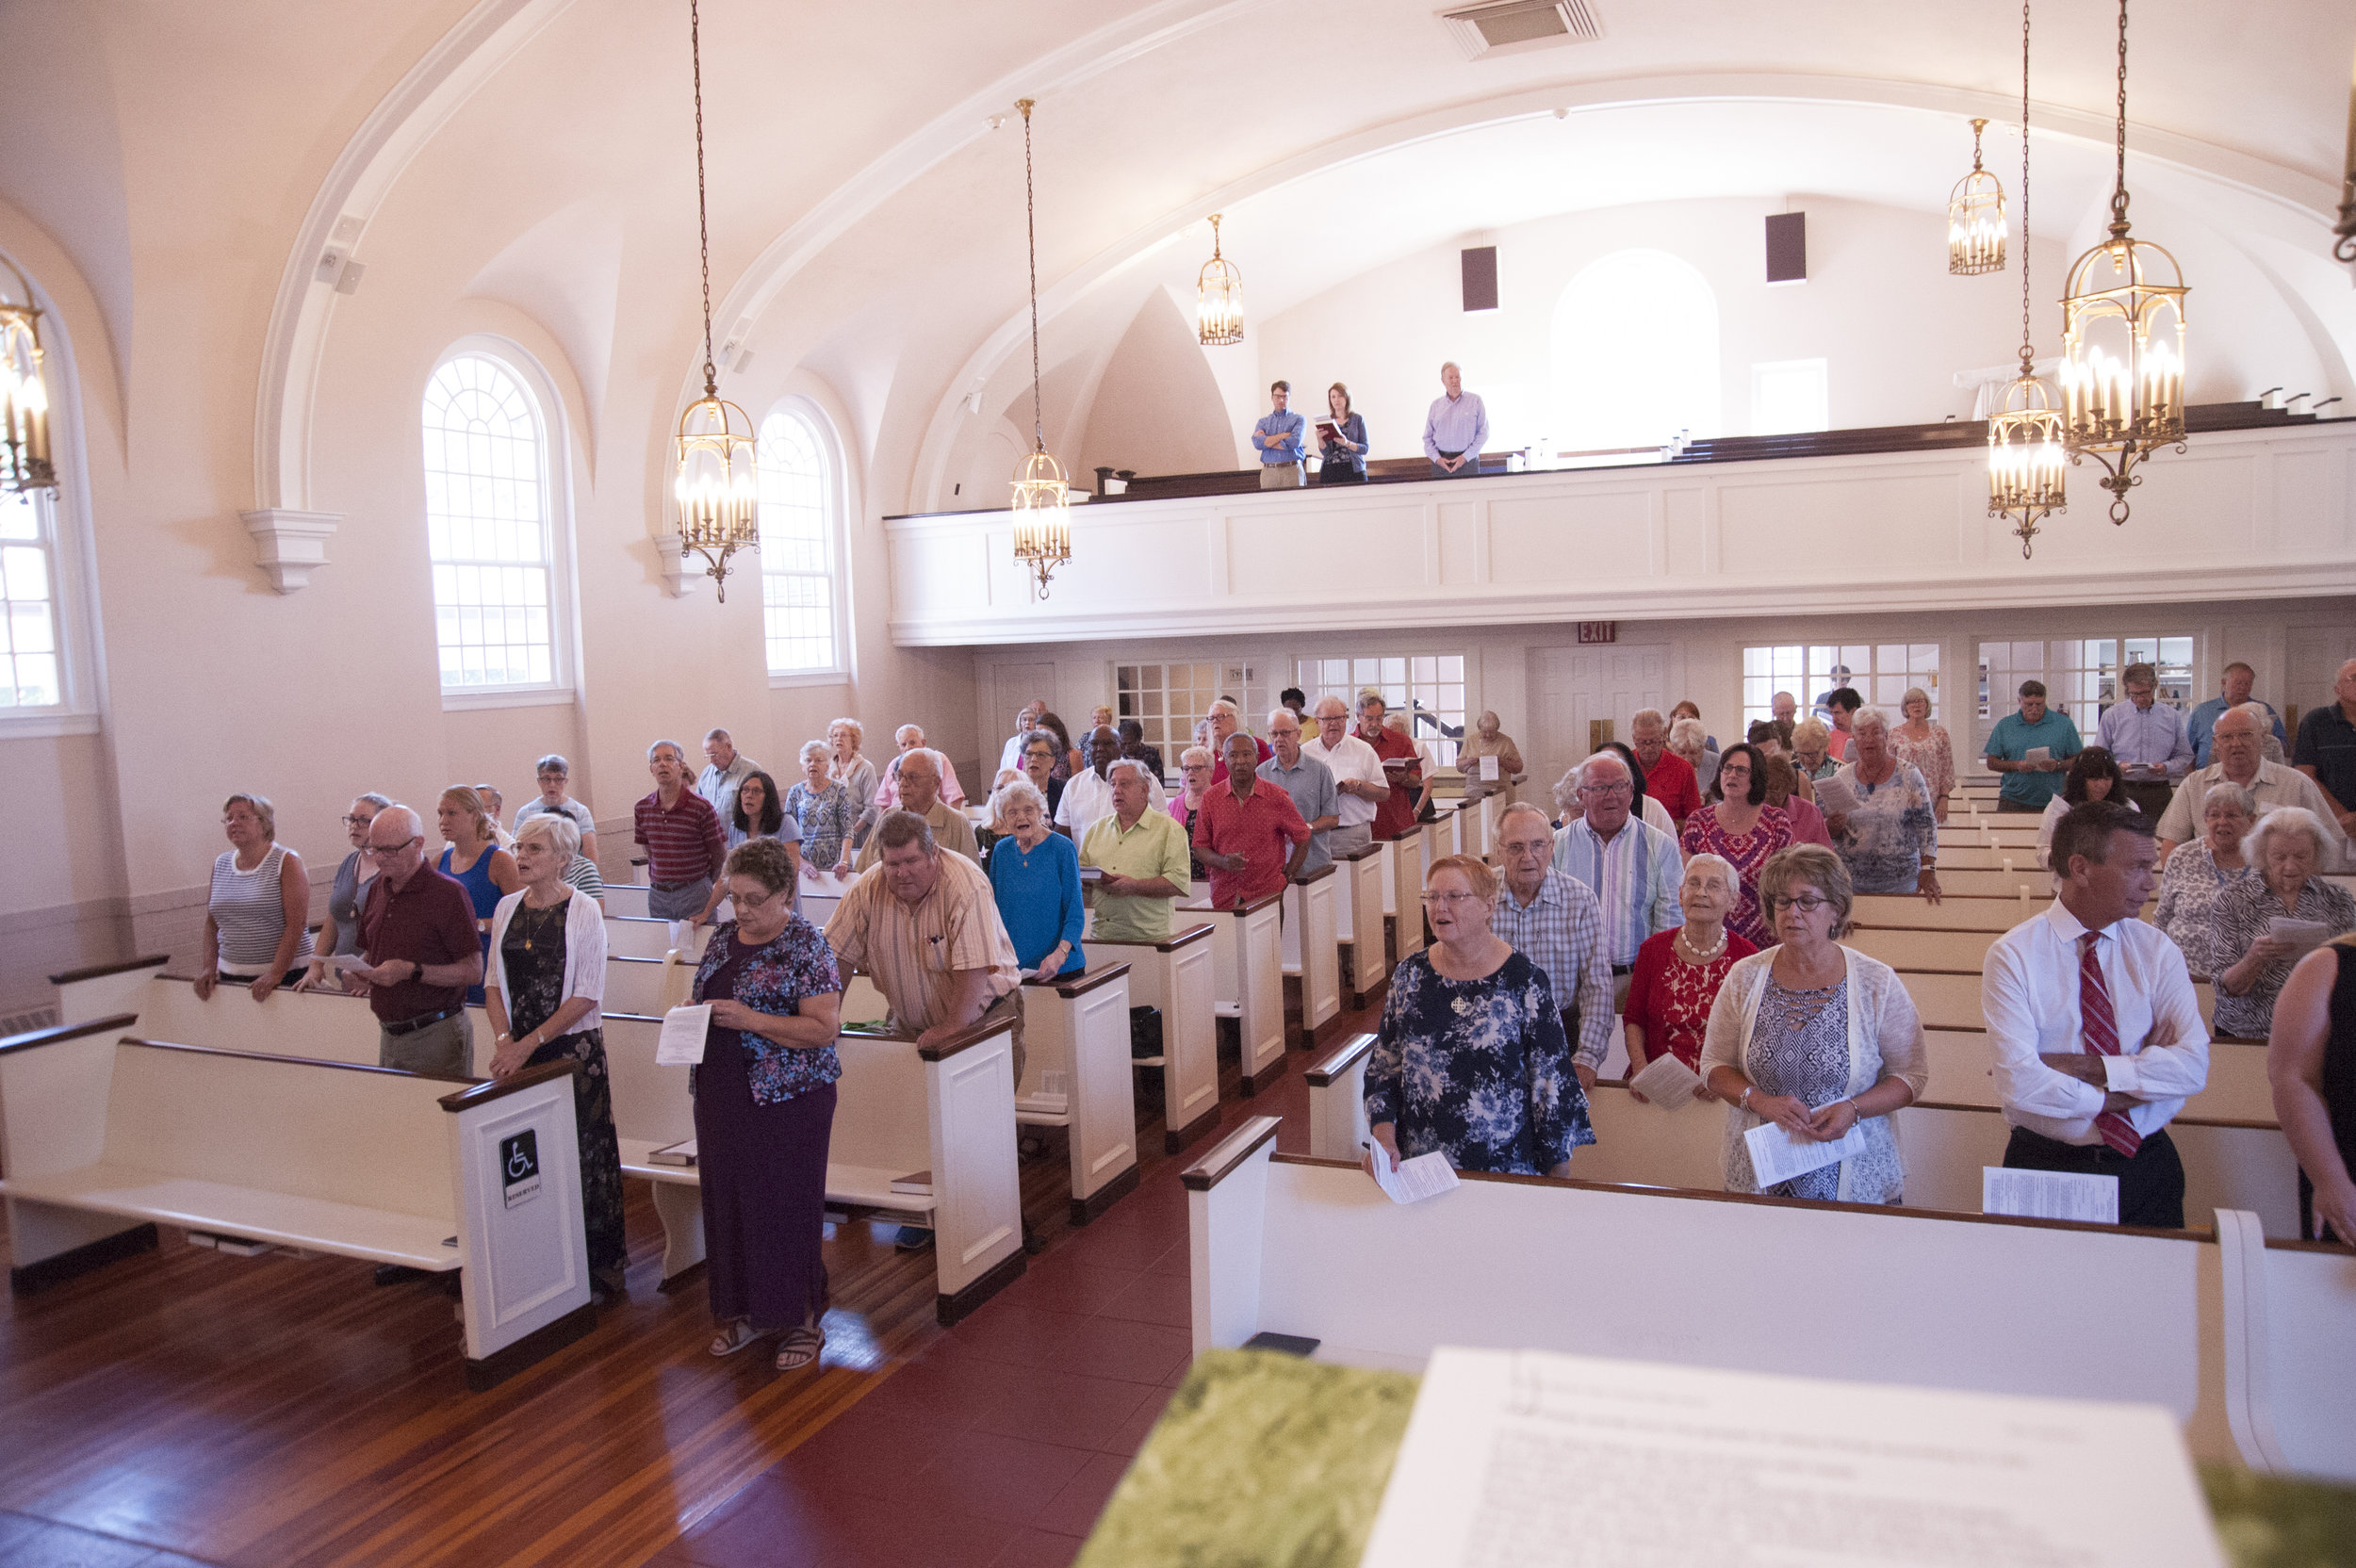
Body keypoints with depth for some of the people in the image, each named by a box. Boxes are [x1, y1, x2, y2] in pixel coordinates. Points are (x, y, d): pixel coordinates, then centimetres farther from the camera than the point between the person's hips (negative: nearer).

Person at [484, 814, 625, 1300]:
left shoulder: (584, 911, -8)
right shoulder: (507, 908, 7)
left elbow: (586, 996, -12)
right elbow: (494, 982, 9)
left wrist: (530, 1043, -15)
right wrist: (504, 1039, -7)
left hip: (572, 1048, -4)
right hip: (517, 1050, 4)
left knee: (579, 1151, 1)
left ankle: (598, 1260, 12)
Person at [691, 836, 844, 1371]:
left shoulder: (806, 947, -12)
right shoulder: (723, 939, 10)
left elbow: (824, 1028, -17)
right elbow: (703, 999, 22)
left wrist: (751, 1019, -24)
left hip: (787, 1101, -7)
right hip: (723, 1096, 7)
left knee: (786, 1206, 0)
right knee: (728, 1200, 12)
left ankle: (804, 1320, 14)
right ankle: (746, 1310, 28)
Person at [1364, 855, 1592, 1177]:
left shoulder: (1522, 979, -8)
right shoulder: (1410, 974, 3)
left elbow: (1552, 1084, -5)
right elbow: (1383, 1067, 6)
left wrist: (1558, 1184, -3)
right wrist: (1383, 1137, -8)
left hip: (1507, 1169, -3)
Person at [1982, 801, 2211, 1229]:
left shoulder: (2157, 949, 1)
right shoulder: (2012, 956, -10)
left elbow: (2193, 1065, -10)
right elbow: (2020, 1082, -20)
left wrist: (2088, 1066, -19)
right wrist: (2136, 1084, -13)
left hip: (2147, 1166, 3)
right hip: (2046, 1165, -3)